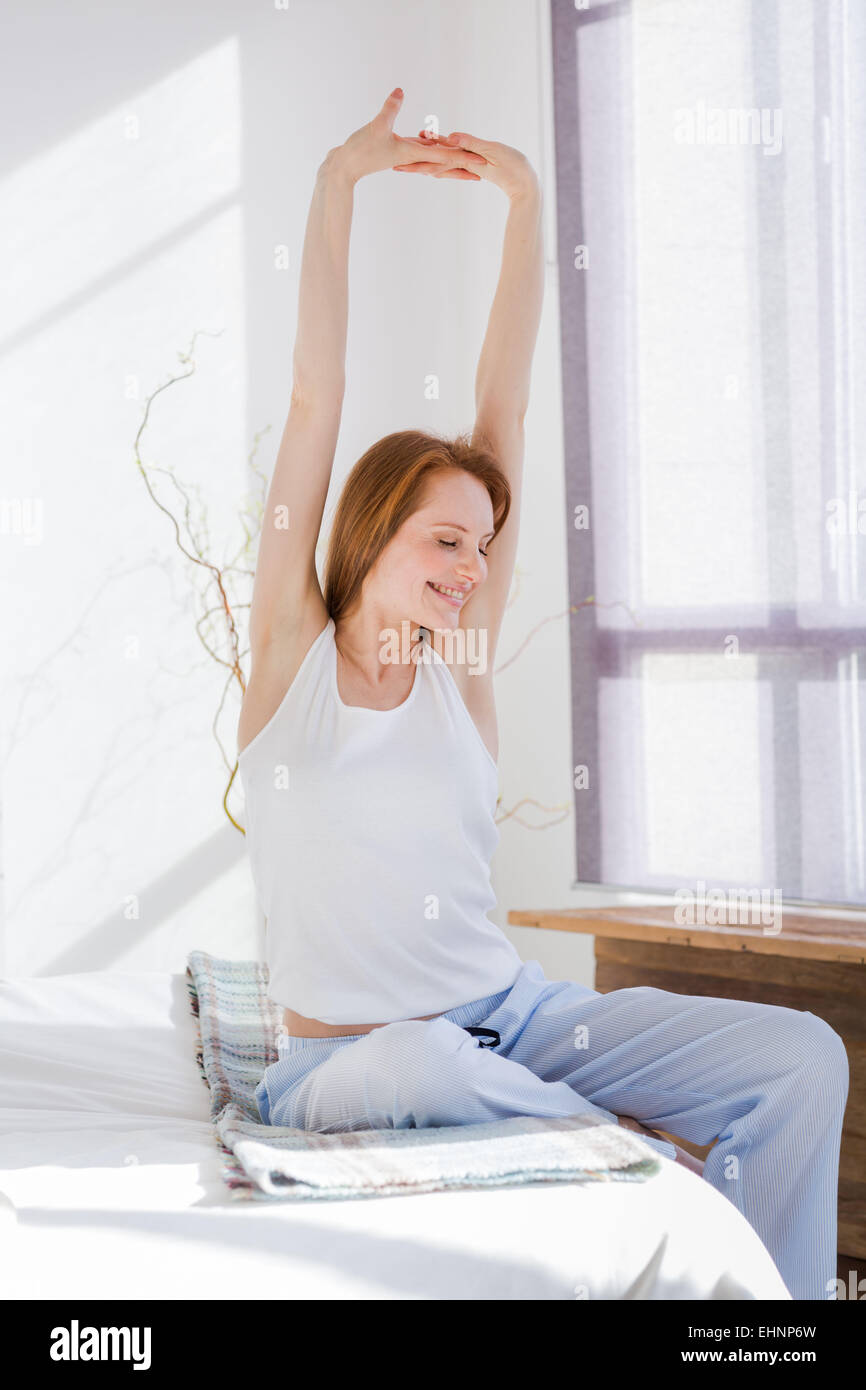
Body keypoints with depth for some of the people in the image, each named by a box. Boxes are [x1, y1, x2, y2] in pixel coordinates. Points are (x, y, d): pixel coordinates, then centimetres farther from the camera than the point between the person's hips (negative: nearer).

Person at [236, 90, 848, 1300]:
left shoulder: (459, 666, 6)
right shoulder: (291, 655, -1)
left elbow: (505, 409, 3)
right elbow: (317, 400, -5)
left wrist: (525, 201, 3)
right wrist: (339, 187, -7)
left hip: (515, 1018, 4)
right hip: (347, 1056, -3)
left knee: (801, 1057, -16)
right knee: (415, 1066, -41)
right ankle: (667, 1161, -17)